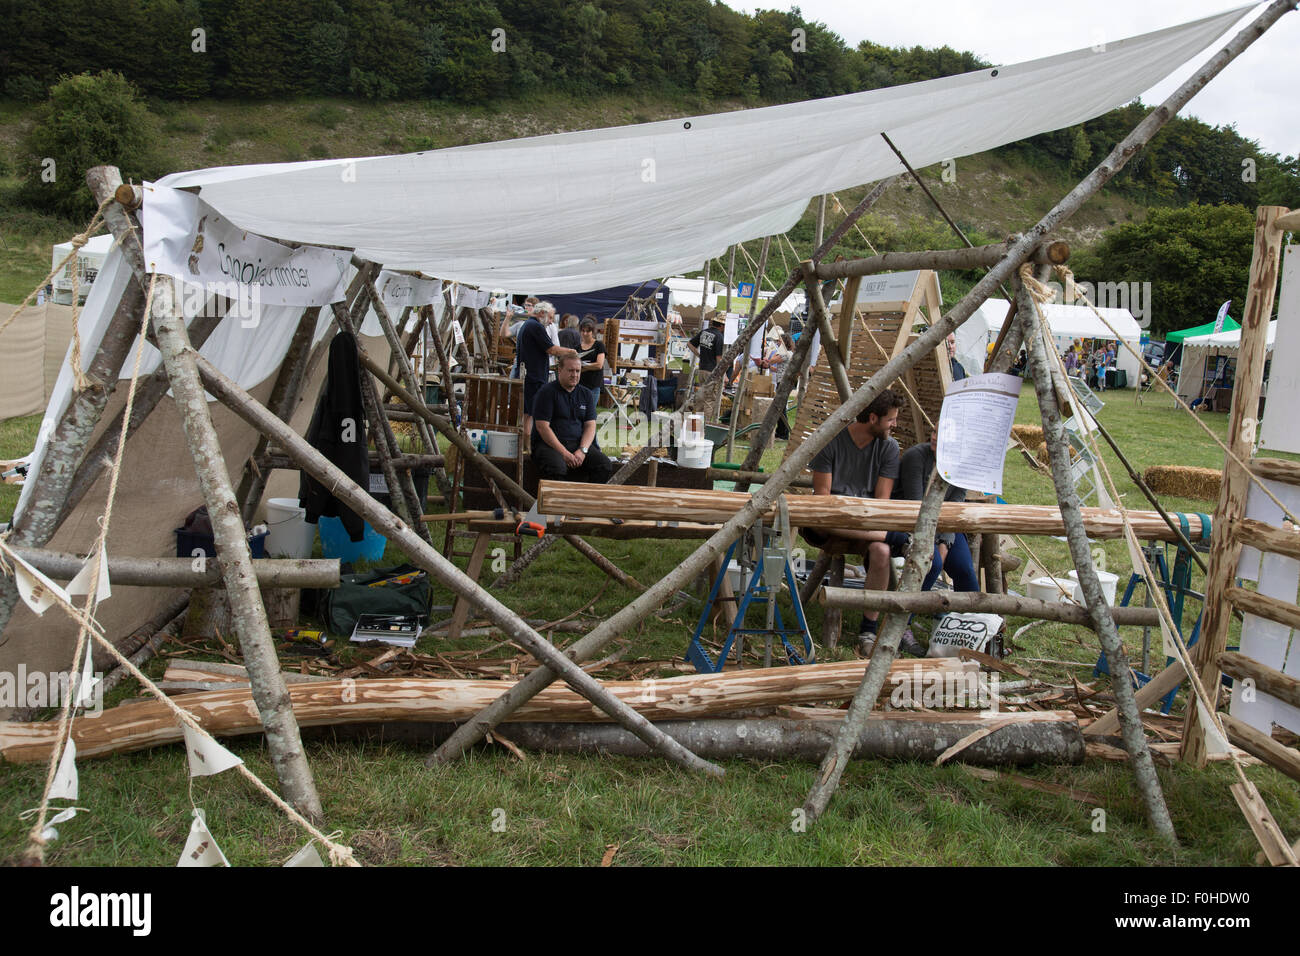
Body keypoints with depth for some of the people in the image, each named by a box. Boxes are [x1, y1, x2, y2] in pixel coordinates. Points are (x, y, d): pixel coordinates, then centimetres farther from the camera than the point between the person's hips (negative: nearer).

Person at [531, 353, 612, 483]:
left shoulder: (585, 394, 15)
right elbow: (542, 427, -10)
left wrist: (582, 450, -11)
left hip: (578, 444, 5)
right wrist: (564, 453, -17)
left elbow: (590, 425, 8)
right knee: (557, 468, -37)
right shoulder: (547, 392, -3)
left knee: (605, 466, -20)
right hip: (549, 444, -5)